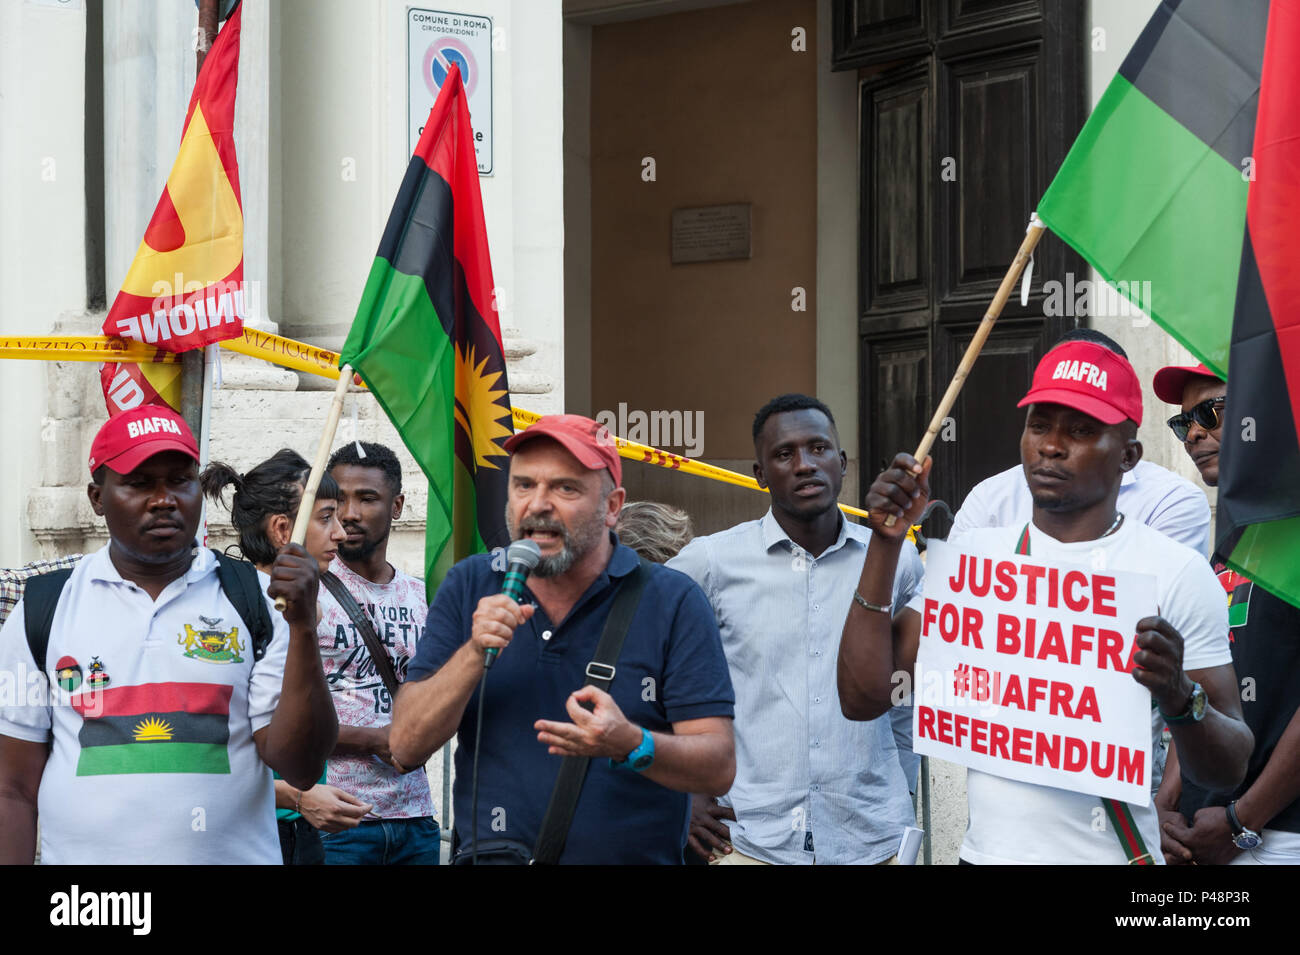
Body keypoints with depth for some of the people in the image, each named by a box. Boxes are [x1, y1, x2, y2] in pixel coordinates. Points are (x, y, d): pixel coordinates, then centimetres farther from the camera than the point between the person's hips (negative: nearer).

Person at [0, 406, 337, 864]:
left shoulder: (258, 601, -1)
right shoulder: (44, 608, 0)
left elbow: (300, 767, -9)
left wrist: (303, 627, -18)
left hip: (236, 853, 0)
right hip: (80, 856, 0)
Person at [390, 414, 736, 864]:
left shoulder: (673, 602, 0)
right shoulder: (469, 587, 8)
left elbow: (718, 768, -5)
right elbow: (407, 746, 3)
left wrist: (631, 747, -22)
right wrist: (474, 655, -11)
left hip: (635, 858, -2)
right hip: (489, 855, 2)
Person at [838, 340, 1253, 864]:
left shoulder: (1178, 571, -7)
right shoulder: (970, 554, 3)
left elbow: (1228, 769, -6)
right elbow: (862, 698, -3)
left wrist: (1180, 697, -26)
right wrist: (887, 543, -8)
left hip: (1111, 854, -3)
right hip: (987, 849, 3)